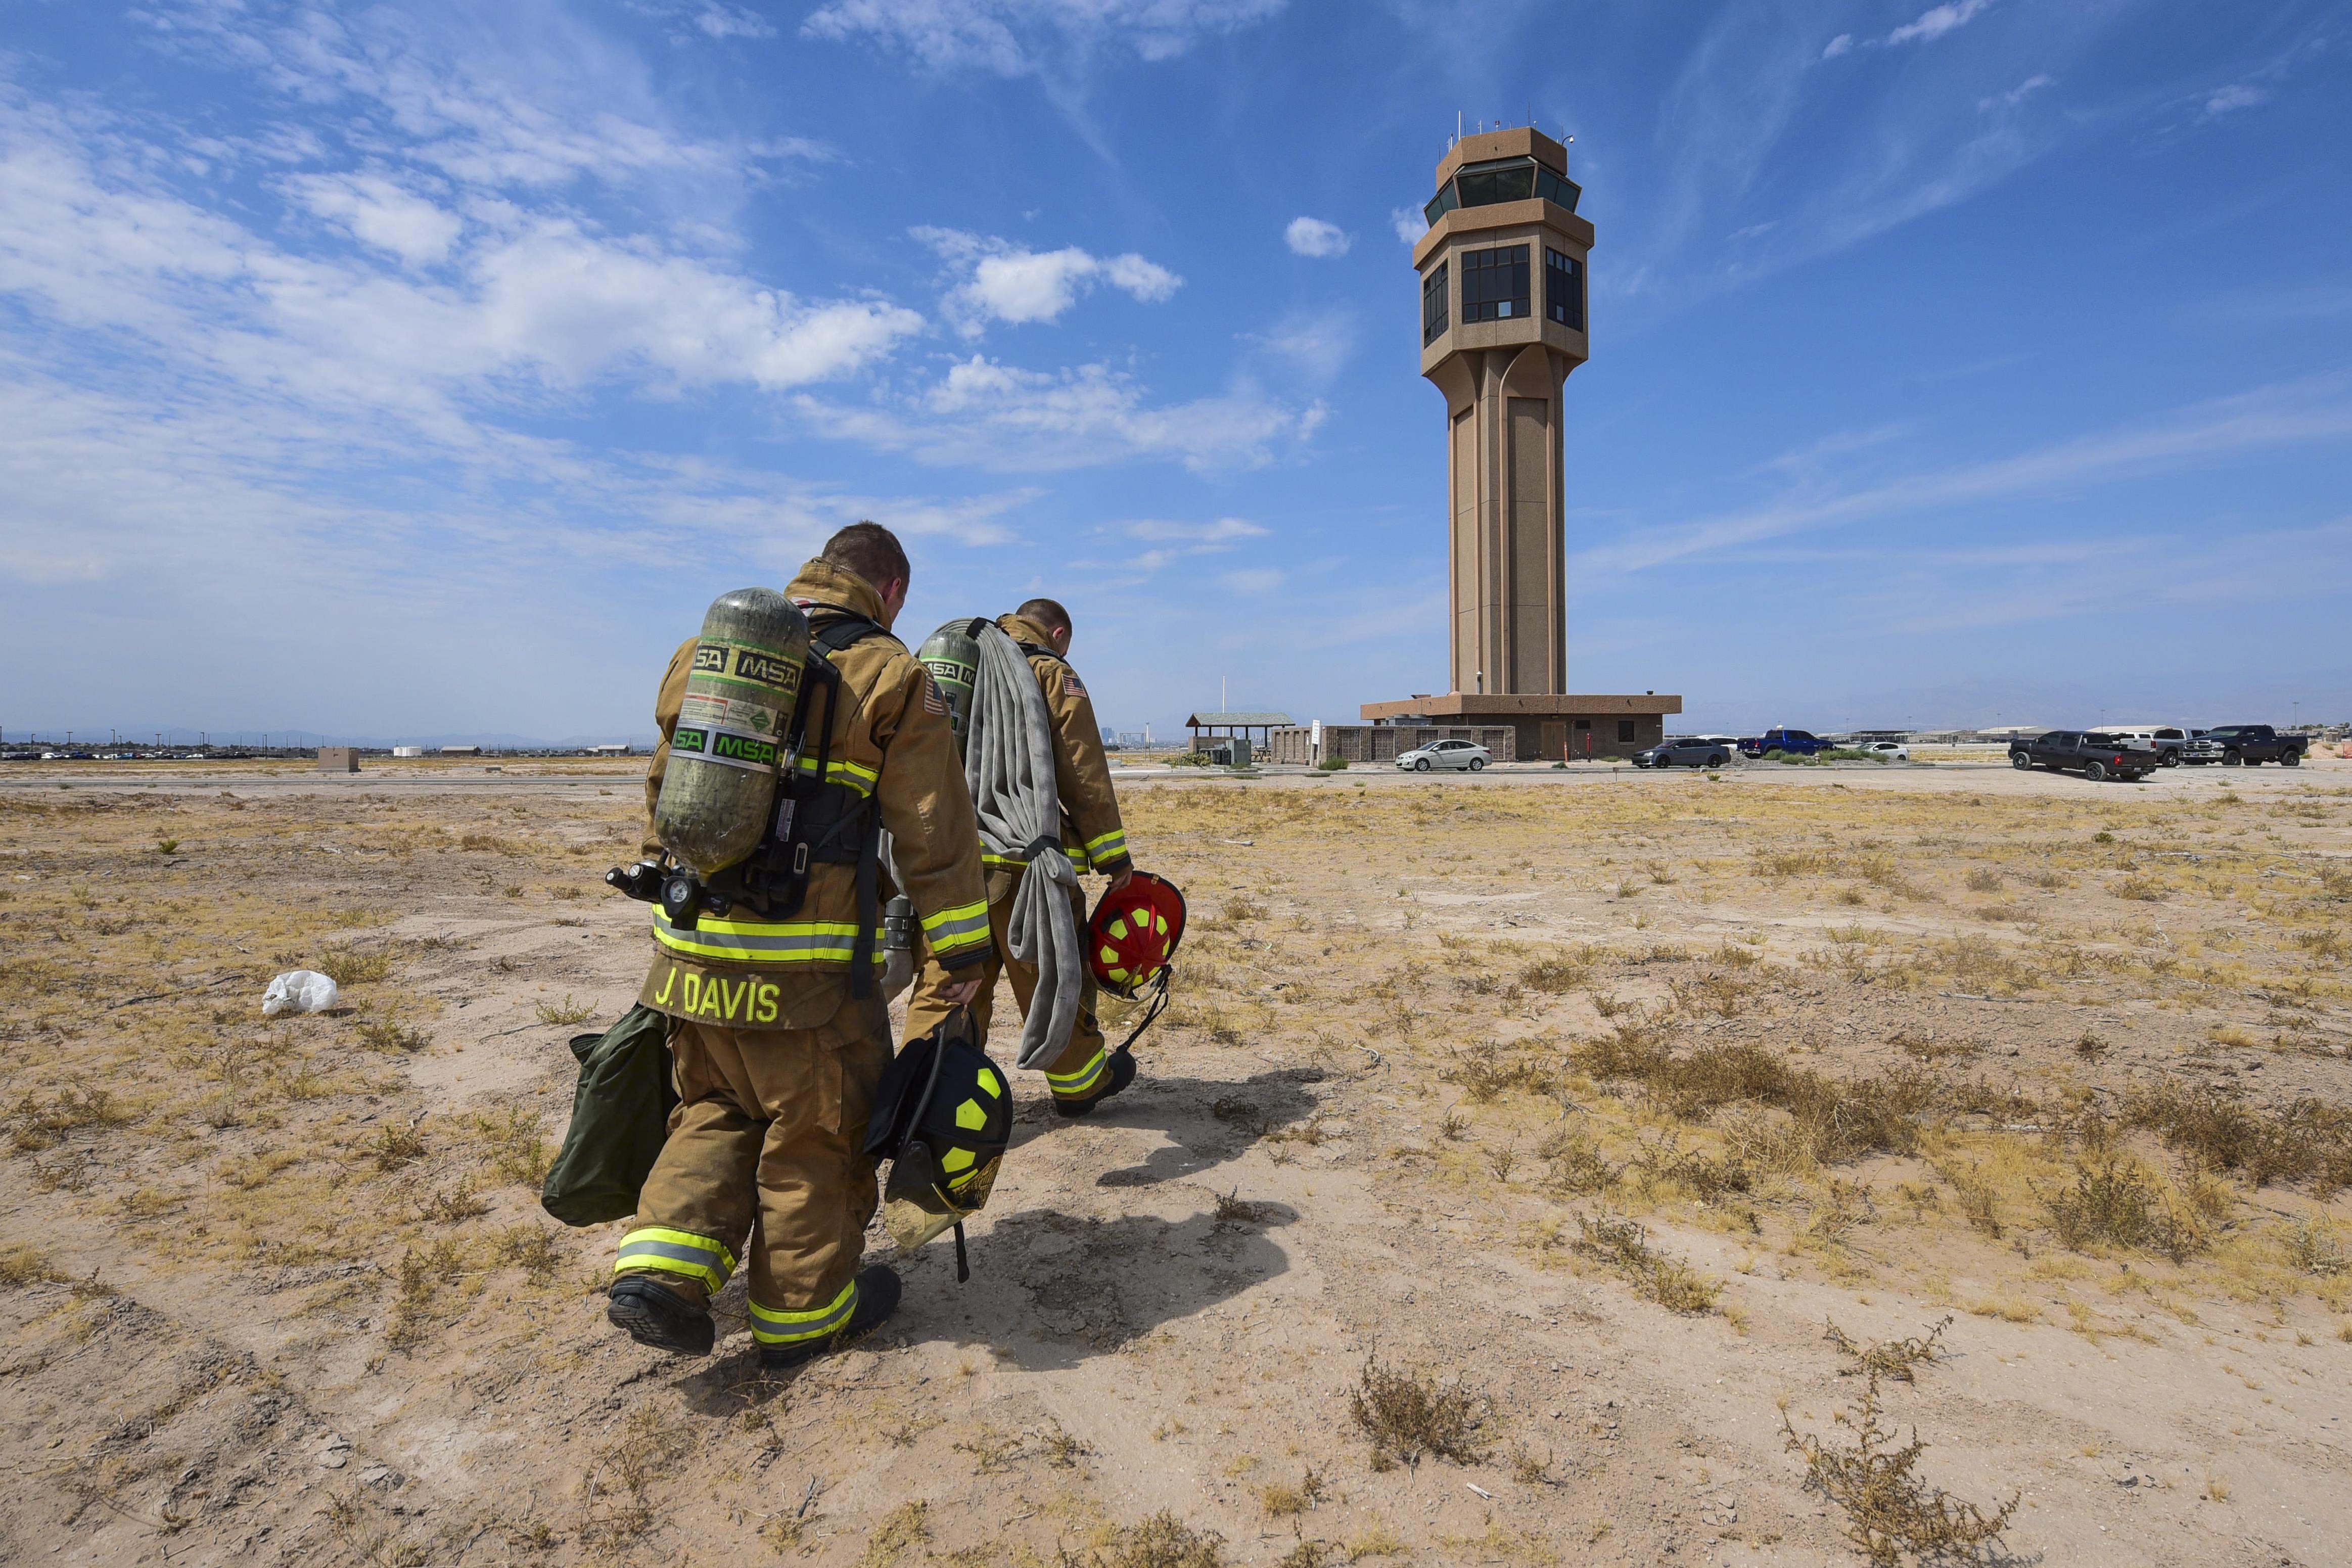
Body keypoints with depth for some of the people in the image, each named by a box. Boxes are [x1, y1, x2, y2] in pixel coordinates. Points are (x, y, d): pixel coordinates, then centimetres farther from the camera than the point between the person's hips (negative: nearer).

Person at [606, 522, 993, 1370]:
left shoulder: (704, 653, 12)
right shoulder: (887, 674, -5)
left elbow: (665, 798, 19)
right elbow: (933, 831, -8)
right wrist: (963, 947, -2)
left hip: (693, 949, 5)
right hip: (810, 965, -5)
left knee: (717, 1110, 25)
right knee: (817, 1130, 12)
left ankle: (660, 1269, 13)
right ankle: (803, 1310, 26)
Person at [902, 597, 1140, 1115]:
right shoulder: (1053, 675, -1)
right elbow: (1084, 777, -6)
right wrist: (1112, 854, -1)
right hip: (1022, 855, -5)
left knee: (943, 979, 10)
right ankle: (1078, 1081, 26)